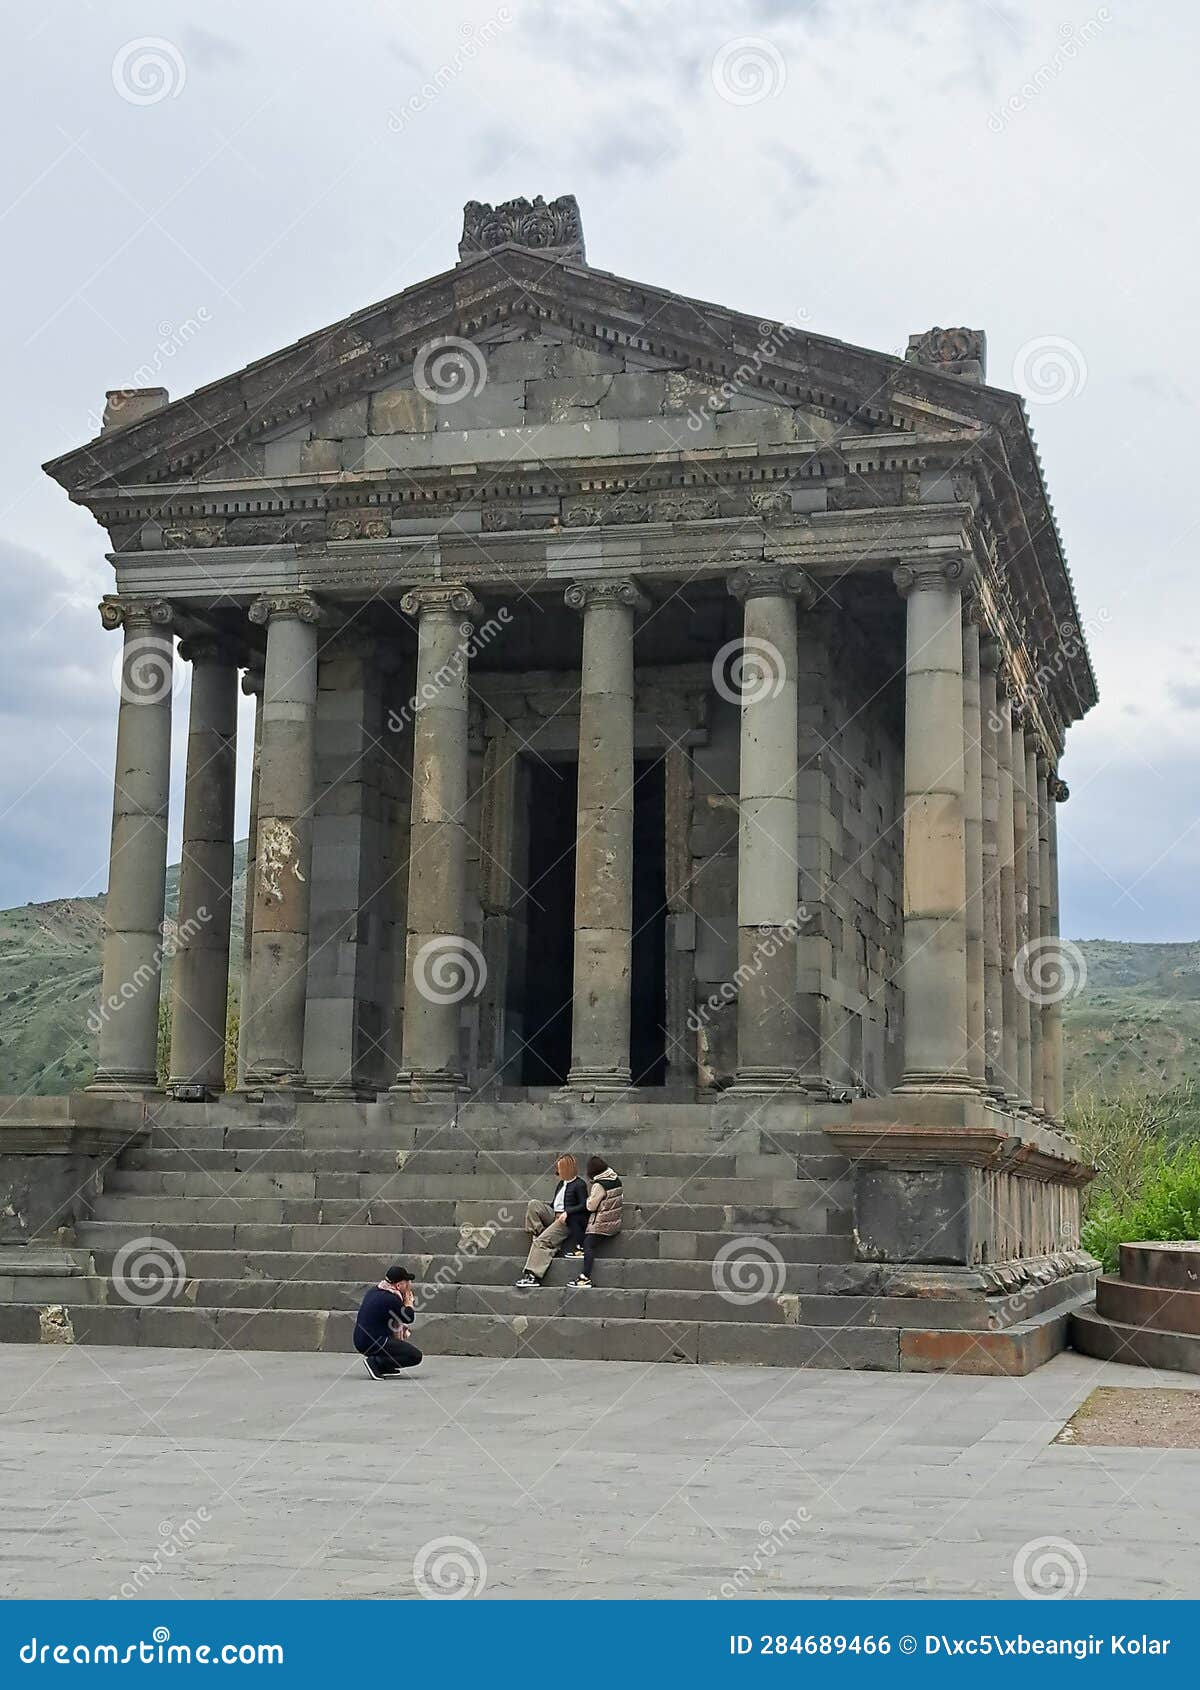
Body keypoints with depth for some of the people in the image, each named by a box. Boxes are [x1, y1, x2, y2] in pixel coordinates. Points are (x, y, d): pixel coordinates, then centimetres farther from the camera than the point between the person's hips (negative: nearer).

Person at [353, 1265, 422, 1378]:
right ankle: (375, 1362, -10)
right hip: (373, 1344, -9)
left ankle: (386, 1367, 19)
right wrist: (408, 1297, 4)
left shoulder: (374, 1290, 10)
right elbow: (410, 1318, -5)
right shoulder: (391, 1299, -18)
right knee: (415, 1356, -9)